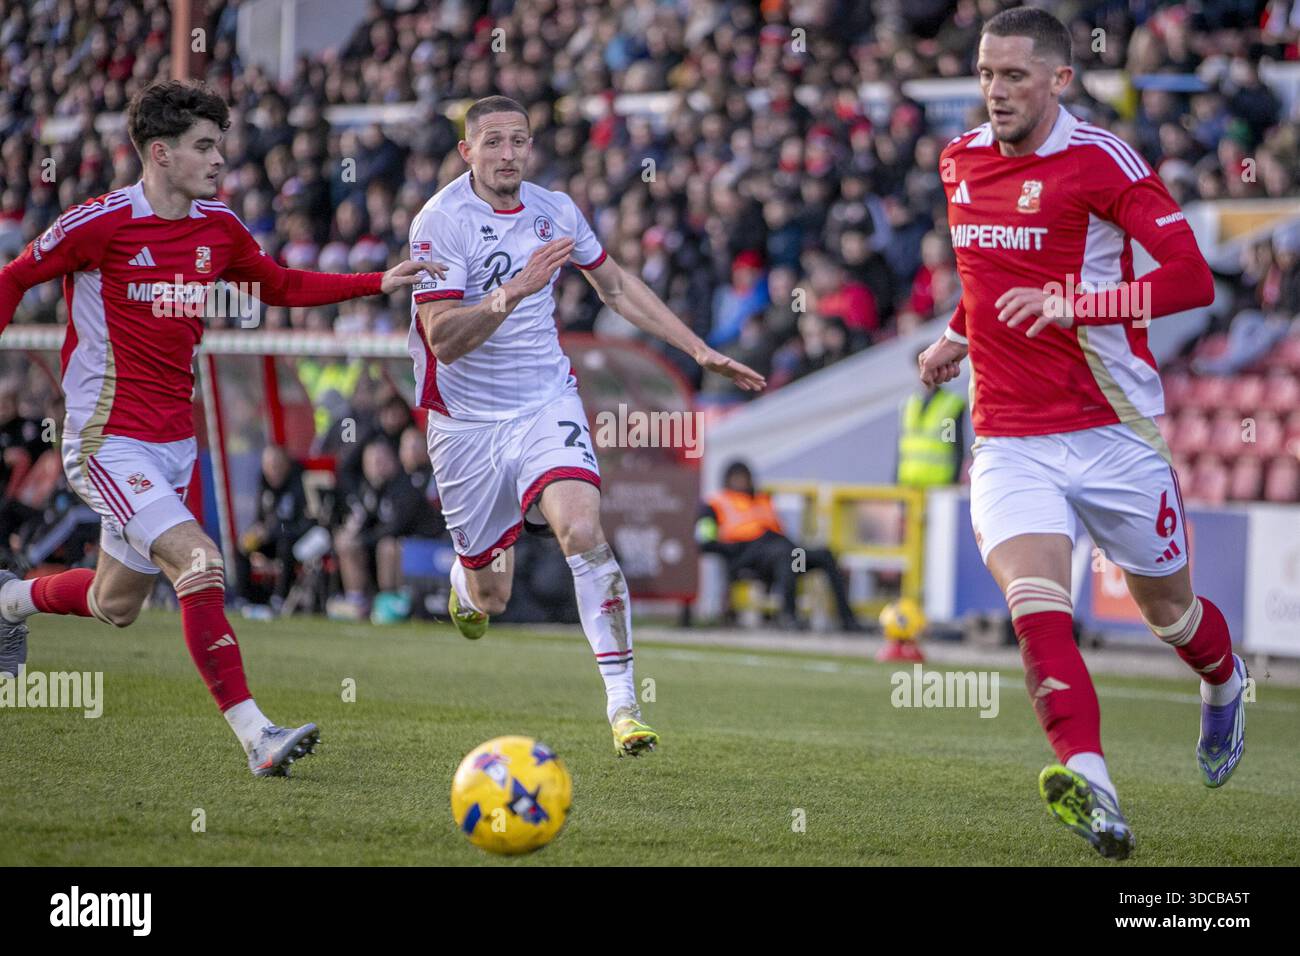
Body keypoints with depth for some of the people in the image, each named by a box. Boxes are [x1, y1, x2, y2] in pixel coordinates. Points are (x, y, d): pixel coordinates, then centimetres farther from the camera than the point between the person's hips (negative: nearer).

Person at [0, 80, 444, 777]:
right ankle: (256, 737, -20)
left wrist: (379, 283, 12)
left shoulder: (218, 228, 6)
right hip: (109, 443, -7)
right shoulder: (101, 223, -13)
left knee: (115, 606, 14)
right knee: (199, 563, -23)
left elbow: (279, 286, 21)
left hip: (175, 444, 7)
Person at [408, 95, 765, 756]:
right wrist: (514, 290, -36)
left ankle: (622, 702, -20)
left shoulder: (555, 212, 2)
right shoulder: (440, 222, -14)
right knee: (490, 597, 6)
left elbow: (615, 285, 19)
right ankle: (464, 580, 47)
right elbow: (443, 339, -23)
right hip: (466, 422, -2)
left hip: (545, 404, 2)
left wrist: (701, 352, 17)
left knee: (583, 533, -25)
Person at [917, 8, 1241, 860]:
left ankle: (1226, 685, 50)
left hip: (1114, 433, -3)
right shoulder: (959, 161, 9)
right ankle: (1092, 792, -33)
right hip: (1010, 442, 3)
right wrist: (960, 336, 18)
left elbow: (1193, 278, -17)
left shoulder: (1101, 161, -12)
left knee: (1169, 612, 15)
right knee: (1037, 614, -22)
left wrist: (1072, 303, -26)